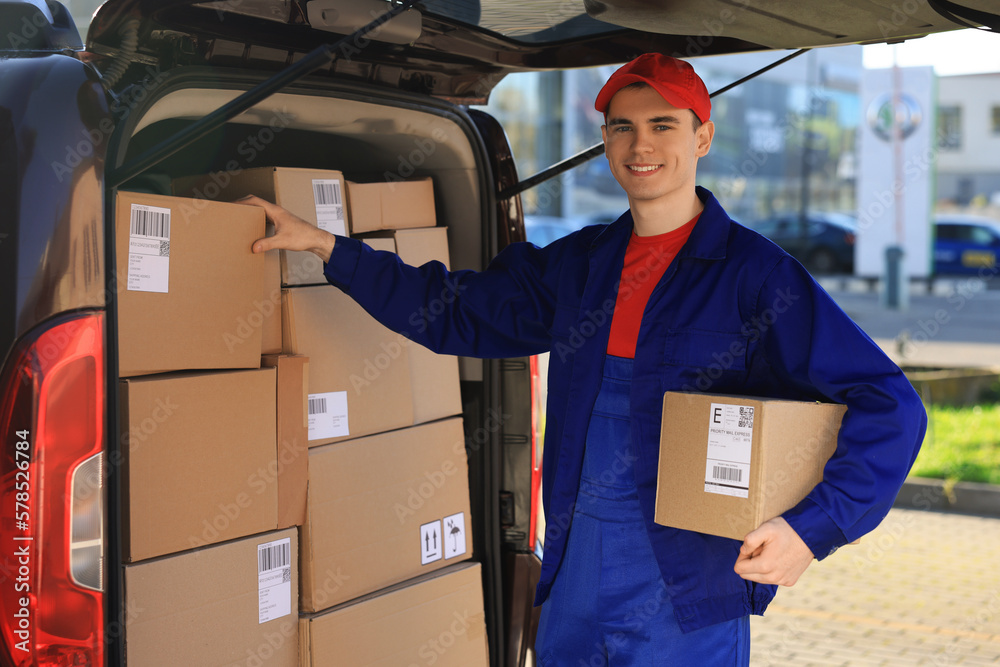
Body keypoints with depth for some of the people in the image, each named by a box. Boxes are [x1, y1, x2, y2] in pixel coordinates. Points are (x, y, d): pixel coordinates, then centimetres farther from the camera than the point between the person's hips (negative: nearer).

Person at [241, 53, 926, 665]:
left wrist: (813, 526, -23)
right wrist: (328, 247, 15)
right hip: (572, 594, 5)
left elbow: (889, 405, -12)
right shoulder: (578, 263, 9)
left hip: (689, 609, -5)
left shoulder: (755, 274, -9)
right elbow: (454, 311, 19)